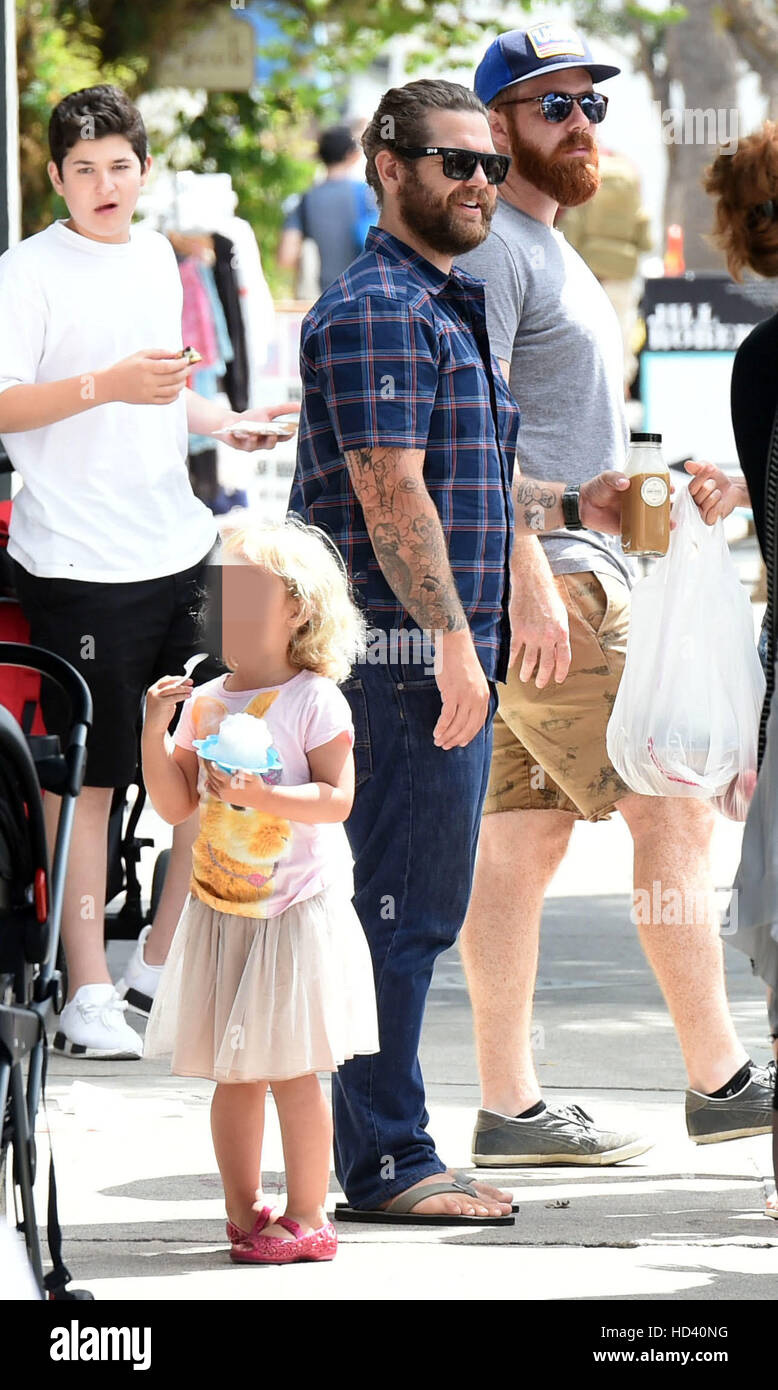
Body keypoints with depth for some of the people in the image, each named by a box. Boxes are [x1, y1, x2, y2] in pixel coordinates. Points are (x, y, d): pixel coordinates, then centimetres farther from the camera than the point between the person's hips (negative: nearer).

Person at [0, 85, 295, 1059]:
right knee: (86, 777, -2)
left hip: (179, 548, 7)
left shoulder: (156, 259, 15)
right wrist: (106, 385, -23)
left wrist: (228, 424, 13)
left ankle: (167, 962, 21)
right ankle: (87, 996, 5)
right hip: (79, 565, -7)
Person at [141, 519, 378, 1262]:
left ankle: (305, 1215, 4)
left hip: (296, 908, -5)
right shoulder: (204, 702, 8)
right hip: (220, 912, 5)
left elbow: (337, 798, -14)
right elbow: (174, 804, 6)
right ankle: (243, 1214, 15)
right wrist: (155, 731, -6)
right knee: (232, 1073, 7)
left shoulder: (313, 701, -7)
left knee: (292, 1070, -4)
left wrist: (262, 795, -26)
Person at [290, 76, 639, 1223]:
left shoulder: (449, 308, 21)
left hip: (445, 658, 10)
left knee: (409, 911, 12)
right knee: (402, 910, -7)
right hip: (400, 655, -10)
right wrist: (450, 637, -22)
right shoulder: (376, 311, -13)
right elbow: (391, 496, -19)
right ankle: (385, 1161, -4)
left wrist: (571, 506, 19)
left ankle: (382, 1155, 18)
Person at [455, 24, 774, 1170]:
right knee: (671, 810, -8)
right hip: (543, 576, -10)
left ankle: (511, 1107, 7)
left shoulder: (548, 249, 21)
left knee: (524, 838, 7)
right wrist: (532, 583, -23)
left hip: (568, 573, 10)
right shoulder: (490, 249, -11)